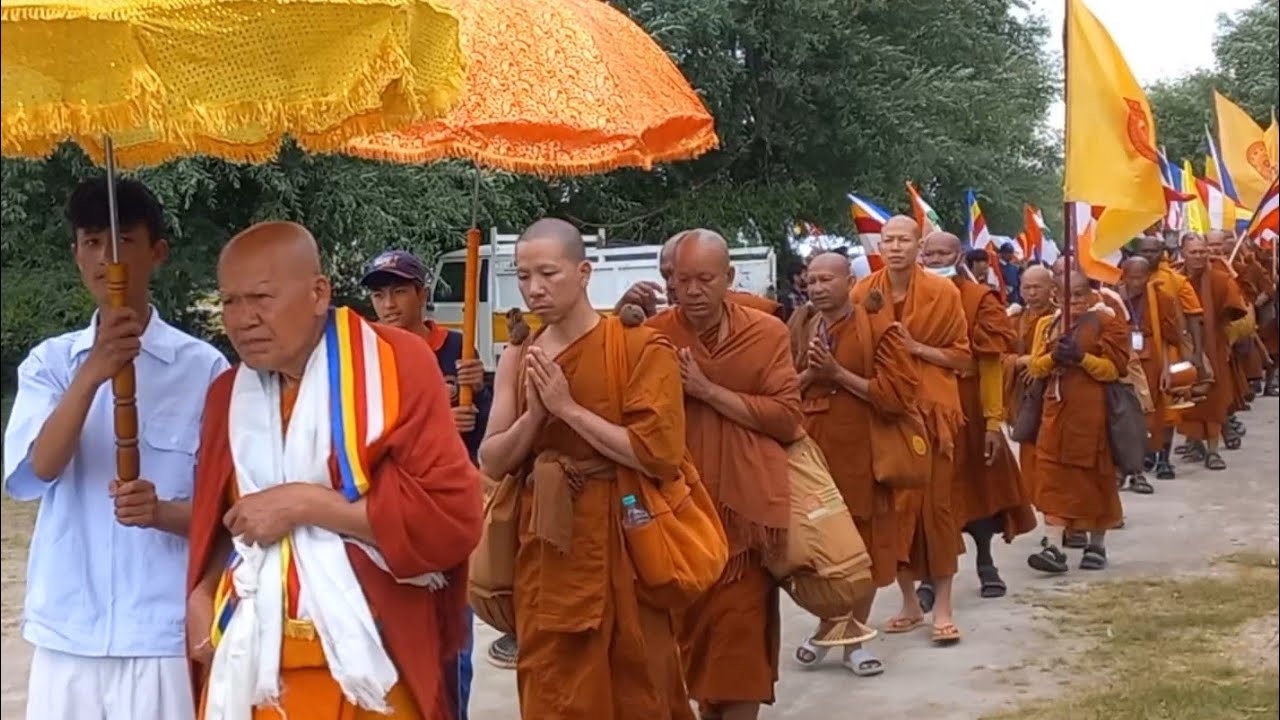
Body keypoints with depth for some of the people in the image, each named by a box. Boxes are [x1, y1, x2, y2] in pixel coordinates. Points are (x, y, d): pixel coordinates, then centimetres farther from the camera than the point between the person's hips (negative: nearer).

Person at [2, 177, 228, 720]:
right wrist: (91, 375, -24)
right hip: (64, 633, 3)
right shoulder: (49, 362, 5)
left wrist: (162, 511, -22)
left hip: (164, 634, -2)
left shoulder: (203, 367, -3)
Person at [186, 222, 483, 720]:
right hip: (249, 665, 4)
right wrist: (201, 596, 0)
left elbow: (453, 517, -17)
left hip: (369, 667, -4)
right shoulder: (228, 394, 8)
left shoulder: (394, 363, -9)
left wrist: (305, 503, -17)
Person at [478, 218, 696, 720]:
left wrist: (568, 408, -16)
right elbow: (491, 462, 5)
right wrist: (535, 412, -12)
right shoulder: (518, 361, 7)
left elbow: (658, 454, -18)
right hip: (543, 550, 5)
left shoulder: (640, 348, -9)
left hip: (619, 545, -4)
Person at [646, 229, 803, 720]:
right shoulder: (655, 334, 1)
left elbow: (787, 418, -9)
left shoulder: (767, 333, 1)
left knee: (741, 629, -1)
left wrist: (707, 390, -14)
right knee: (693, 622, 11)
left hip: (745, 507, -1)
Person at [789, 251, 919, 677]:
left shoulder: (879, 328, -9)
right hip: (811, 451, 4)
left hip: (860, 455, -4)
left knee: (862, 549, 6)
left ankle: (854, 639, 19)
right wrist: (809, 375, -9)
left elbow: (899, 394, -16)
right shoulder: (802, 329, 9)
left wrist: (839, 374, -17)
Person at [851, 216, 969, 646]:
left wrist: (916, 347, -14)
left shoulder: (942, 292, -5)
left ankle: (942, 607, 8)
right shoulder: (862, 294, 1)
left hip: (932, 407, -2)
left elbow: (962, 356, -2)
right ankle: (909, 603, 17)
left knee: (936, 502, -1)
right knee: (894, 504, 5)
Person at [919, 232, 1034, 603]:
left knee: (977, 483, 12)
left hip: (968, 406, -1)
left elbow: (991, 363, -9)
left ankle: (985, 563, 31)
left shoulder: (979, 300, -5)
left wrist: (994, 420, -14)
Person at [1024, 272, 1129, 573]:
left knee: (1094, 475, 6)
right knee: (1053, 473, -3)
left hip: (1092, 411, -4)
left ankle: (1097, 545, 19)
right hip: (1056, 407, 4)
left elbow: (1115, 368, -7)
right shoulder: (1049, 324, 12)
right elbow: (1035, 367, 7)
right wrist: (1054, 356, -14)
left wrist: (1081, 357, -21)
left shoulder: (1107, 322, -2)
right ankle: (1052, 547, -6)